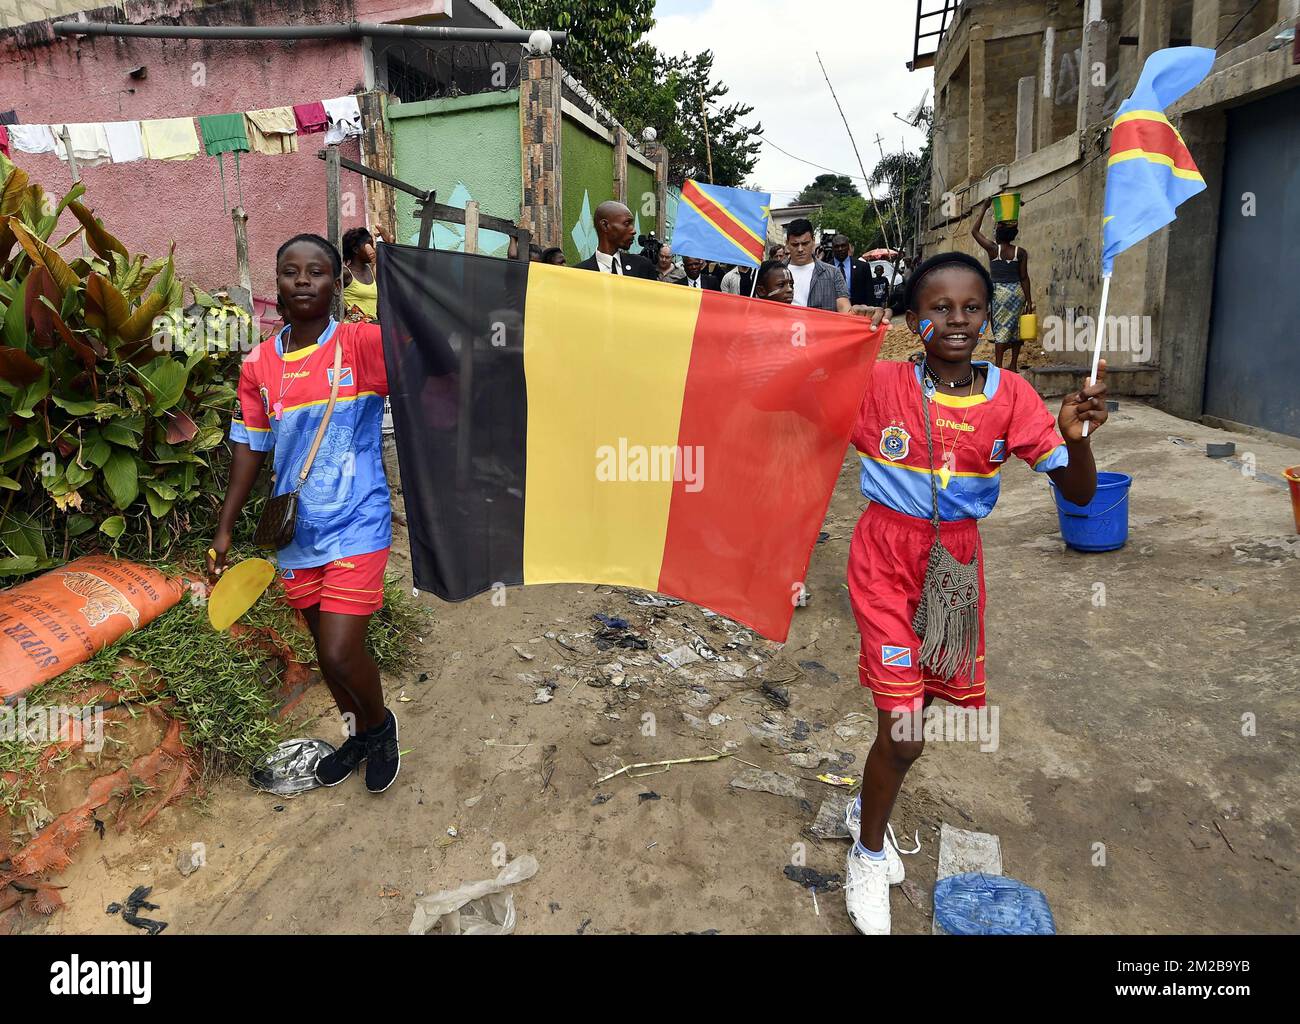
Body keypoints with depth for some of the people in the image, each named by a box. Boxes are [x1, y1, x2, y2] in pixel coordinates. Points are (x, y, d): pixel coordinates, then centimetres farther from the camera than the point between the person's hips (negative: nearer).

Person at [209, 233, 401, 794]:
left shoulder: (361, 344, -9)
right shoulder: (258, 364, 4)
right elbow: (249, 447, 10)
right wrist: (224, 530, 9)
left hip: (356, 527, -5)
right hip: (296, 532, 5)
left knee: (339, 653, -11)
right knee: (325, 648, 17)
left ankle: (380, 723, 23)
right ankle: (359, 736, 43)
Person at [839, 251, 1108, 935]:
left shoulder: (1010, 396, -5)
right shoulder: (881, 383, -10)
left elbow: (1079, 495, -5)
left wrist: (1077, 436, -26)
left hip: (957, 559, 4)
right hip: (886, 558, -3)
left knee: (939, 698, 16)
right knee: (903, 729, -7)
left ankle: (866, 810, 45)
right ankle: (869, 855, 22)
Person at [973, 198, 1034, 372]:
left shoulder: (993, 249, -6)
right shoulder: (1021, 252, 1)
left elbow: (975, 231, 6)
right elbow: (1024, 277, 1)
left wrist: (983, 209, 12)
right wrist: (1029, 300, 5)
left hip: (999, 292, -3)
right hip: (1017, 291, 3)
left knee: (1001, 328, -2)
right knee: (1016, 327, 11)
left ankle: (998, 366, -4)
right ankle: (1013, 366, 17)